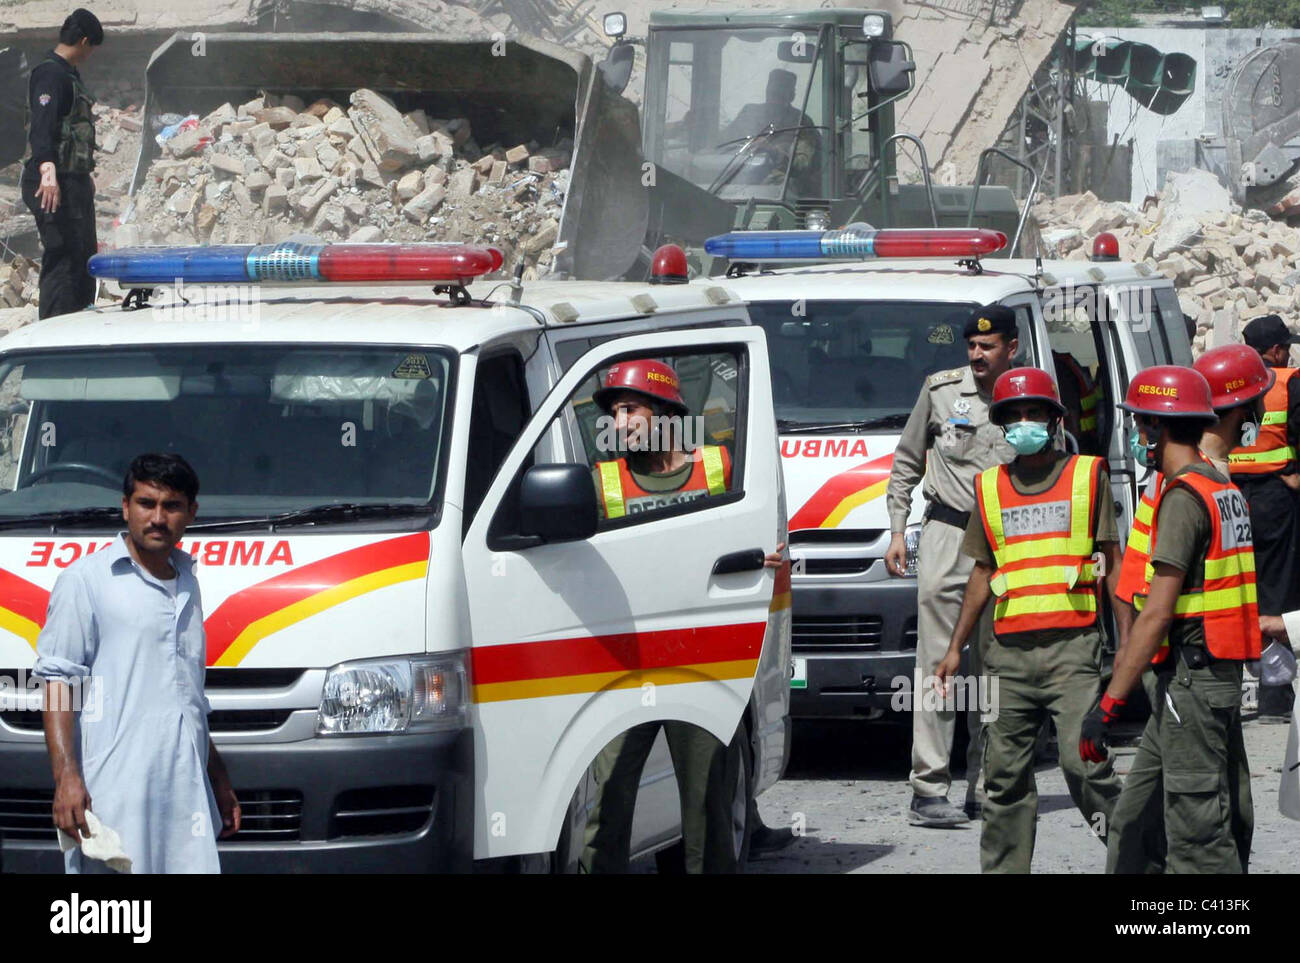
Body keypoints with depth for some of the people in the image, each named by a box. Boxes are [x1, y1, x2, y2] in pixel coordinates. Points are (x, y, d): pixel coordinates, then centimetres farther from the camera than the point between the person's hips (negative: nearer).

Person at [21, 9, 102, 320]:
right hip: (56, 187, -11)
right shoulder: (49, 73, -14)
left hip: (75, 183, 11)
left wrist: (85, 175, 41)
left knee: (84, 258, 16)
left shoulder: (68, 74, 19)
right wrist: (48, 171, -41)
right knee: (61, 262, -12)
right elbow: (41, 126, -27)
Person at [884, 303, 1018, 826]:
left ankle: (985, 789, 11)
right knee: (938, 664, -8)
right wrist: (897, 530, 5)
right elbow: (907, 463, 12)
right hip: (946, 537, -2)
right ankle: (929, 789, -10)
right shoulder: (941, 390, 5)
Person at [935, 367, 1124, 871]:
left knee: (1083, 762, -15)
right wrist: (956, 648, 17)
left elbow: (1113, 564, 6)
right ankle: (1003, 868, 13)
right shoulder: (990, 487, 14)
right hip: (1009, 650, 4)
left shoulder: (1088, 476, 6)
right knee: (1005, 773, 5)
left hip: (1072, 645, -4)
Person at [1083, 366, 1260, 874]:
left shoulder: (1183, 497, -14)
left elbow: (1158, 613, -20)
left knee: (1198, 837, -8)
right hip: (1222, 677, 10)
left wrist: (1108, 704, -19)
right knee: (1135, 821, 14)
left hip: (1190, 678, -10)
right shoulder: (1226, 491, 15)